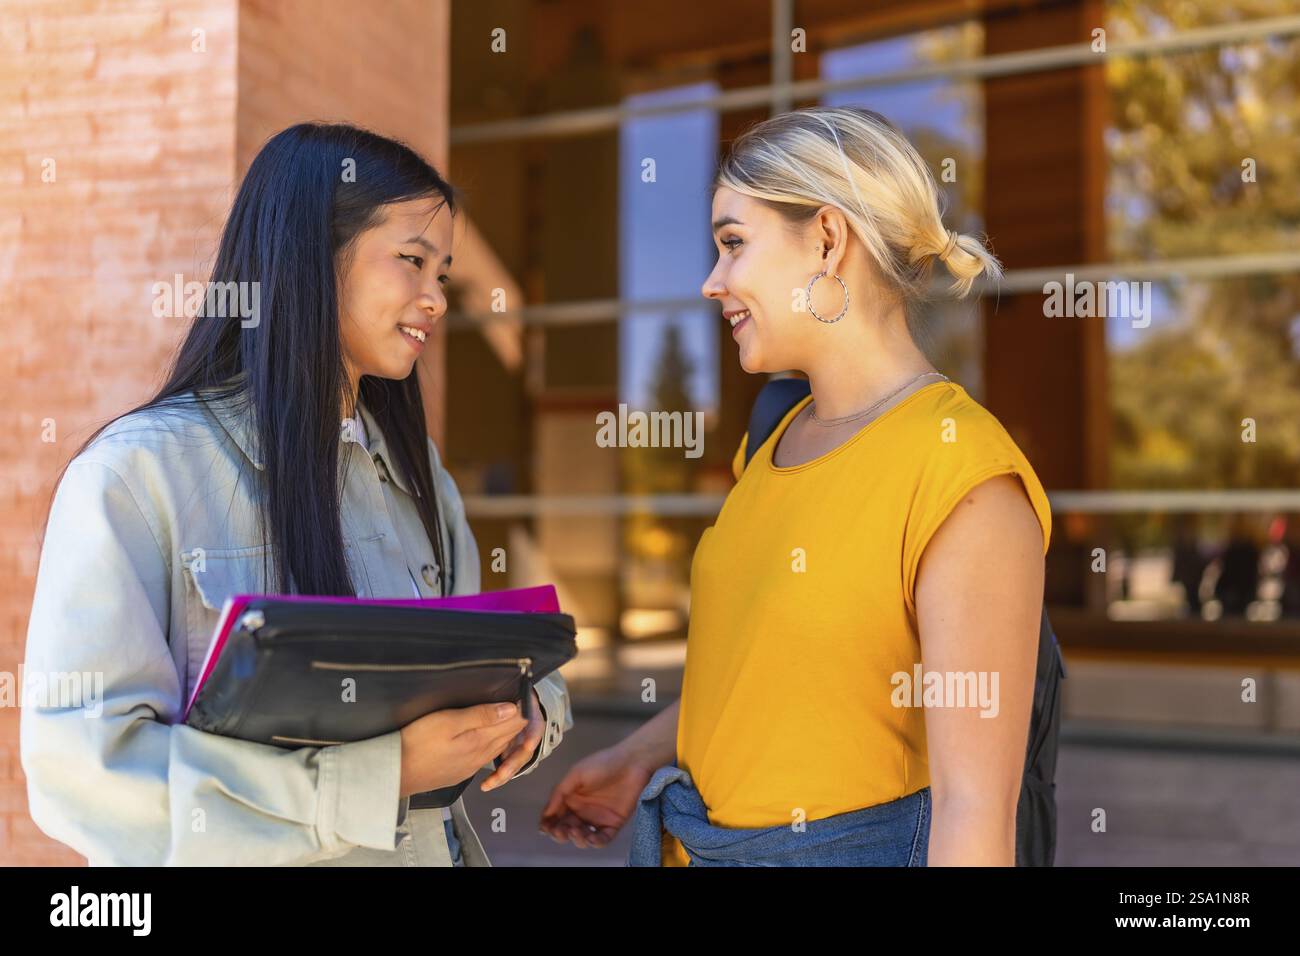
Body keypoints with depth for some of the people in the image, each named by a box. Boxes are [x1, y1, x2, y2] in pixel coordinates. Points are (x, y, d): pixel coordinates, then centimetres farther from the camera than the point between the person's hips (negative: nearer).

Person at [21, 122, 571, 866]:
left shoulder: (417, 470, 5)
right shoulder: (138, 471, -17)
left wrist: (530, 708, -14)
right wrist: (383, 777, -28)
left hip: (433, 846, 6)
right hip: (245, 853, -6)